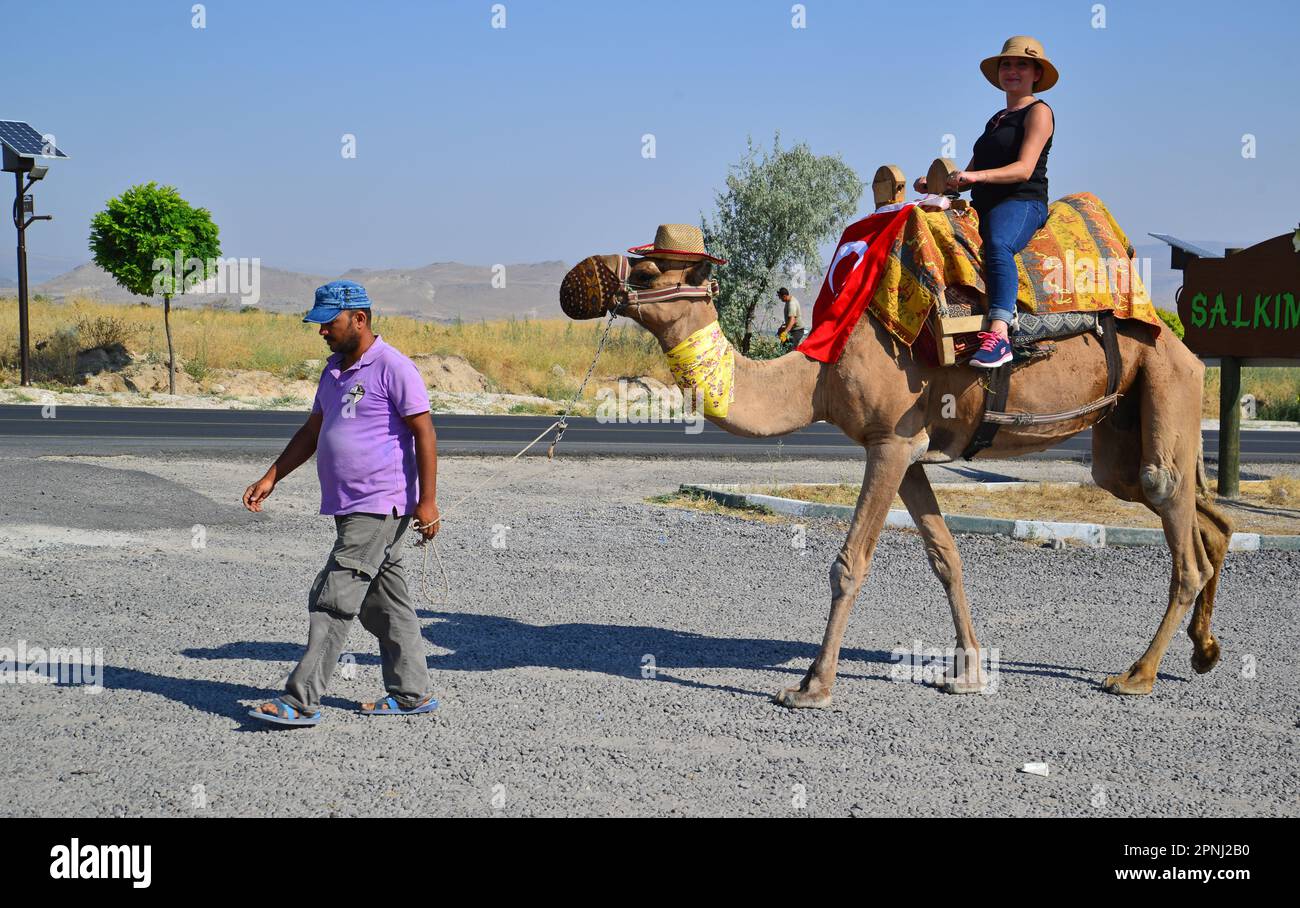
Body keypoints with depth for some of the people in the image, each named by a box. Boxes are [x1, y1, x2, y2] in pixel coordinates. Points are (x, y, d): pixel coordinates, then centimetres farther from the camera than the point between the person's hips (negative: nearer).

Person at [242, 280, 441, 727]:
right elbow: (311, 432, 23)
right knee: (384, 603, 12)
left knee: (333, 600, -11)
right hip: (349, 507, 9)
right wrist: (271, 478, 16)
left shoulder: (393, 368, -12)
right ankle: (412, 693, 19)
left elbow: (424, 433, -13)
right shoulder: (334, 370, 16)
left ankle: (302, 700, -9)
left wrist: (427, 501, -17)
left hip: (379, 507, -9)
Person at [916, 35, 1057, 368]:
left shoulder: (1038, 112, 4)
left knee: (997, 244, -40)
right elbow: (970, 175, 27)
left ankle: (999, 336, -52)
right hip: (983, 205, 8)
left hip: (1023, 203, -8)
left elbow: (1024, 169, -12)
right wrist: (937, 185, 8)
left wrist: (977, 176, -26)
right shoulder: (996, 120, 28)